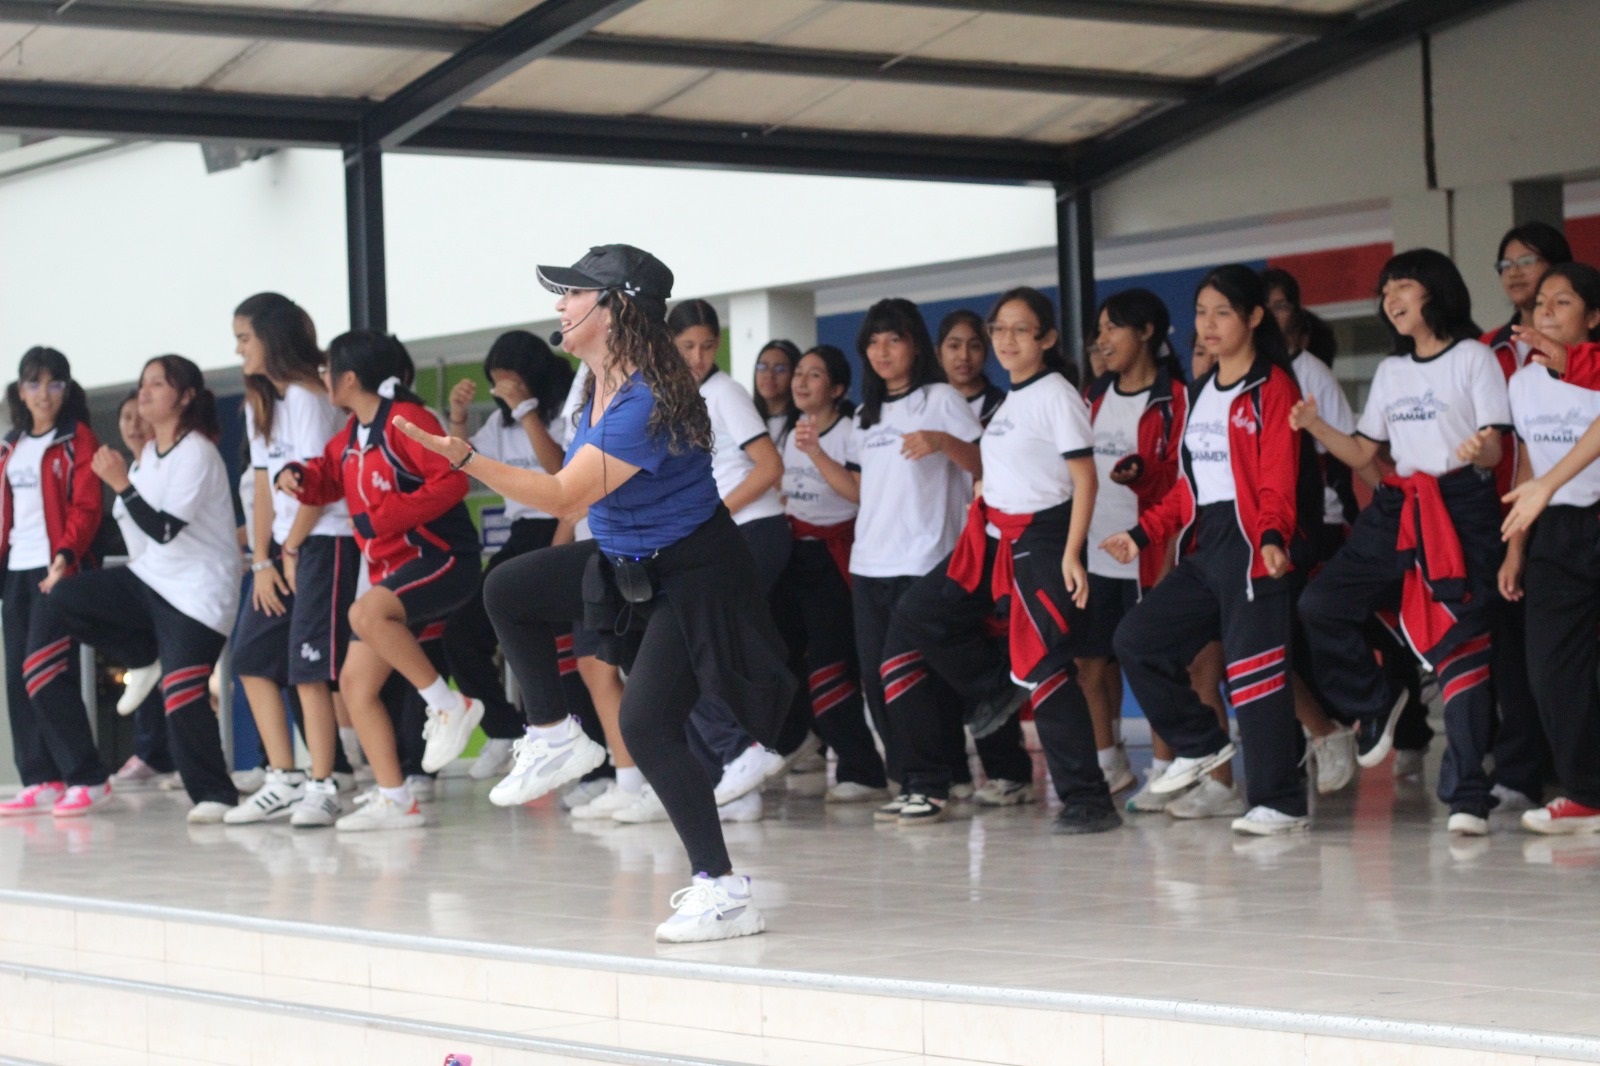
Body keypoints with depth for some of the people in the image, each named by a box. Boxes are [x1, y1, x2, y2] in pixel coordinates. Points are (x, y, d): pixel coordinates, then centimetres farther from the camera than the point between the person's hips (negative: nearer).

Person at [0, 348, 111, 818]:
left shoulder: (77, 440, -1)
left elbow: (85, 508, -9)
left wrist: (66, 555, -23)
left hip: (56, 569, -7)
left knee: (44, 672, -15)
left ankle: (88, 779, -9)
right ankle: (41, 782, 7)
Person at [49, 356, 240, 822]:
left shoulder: (197, 453, -14)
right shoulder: (148, 454, 10)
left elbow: (164, 529, -21)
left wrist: (122, 484, -25)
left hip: (198, 588, -8)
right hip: (151, 577, 8)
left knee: (182, 690, -16)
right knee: (67, 598, -6)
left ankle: (215, 794, -4)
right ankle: (150, 660, 7)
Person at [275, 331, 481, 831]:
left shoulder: (405, 418, -15)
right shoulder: (352, 433, 12)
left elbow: (452, 479, -22)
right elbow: (327, 476, 24)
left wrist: (389, 513, -23)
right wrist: (298, 476, 1)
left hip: (441, 556, -9)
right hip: (390, 567, 9)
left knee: (366, 613, -35)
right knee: (355, 683, 3)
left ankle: (448, 705, -20)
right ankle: (394, 800, 6)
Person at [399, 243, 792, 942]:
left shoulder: (644, 405, -30)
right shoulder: (601, 385, -1)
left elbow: (564, 497, -30)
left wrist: (464, 459, -34)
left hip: (691, 575, -10)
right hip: (625, 562, 10)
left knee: (646, 725, -16)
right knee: (508, 591, 14)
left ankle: (722, 891, -13)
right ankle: (555, 738, 24)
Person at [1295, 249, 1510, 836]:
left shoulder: (1473, 358, 0)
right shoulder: (1391, 371, 18)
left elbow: (1495, 449, -7)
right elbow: (1361, 454, 17)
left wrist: (1479, 449, -31)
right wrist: (1316, 427, -1)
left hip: (1461, 507, -6)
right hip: (1397, 507, 6)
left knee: (1460, 642, -10)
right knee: (1320, 605, -9)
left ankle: (1467, 793, -10)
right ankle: (1374, 704, 15)